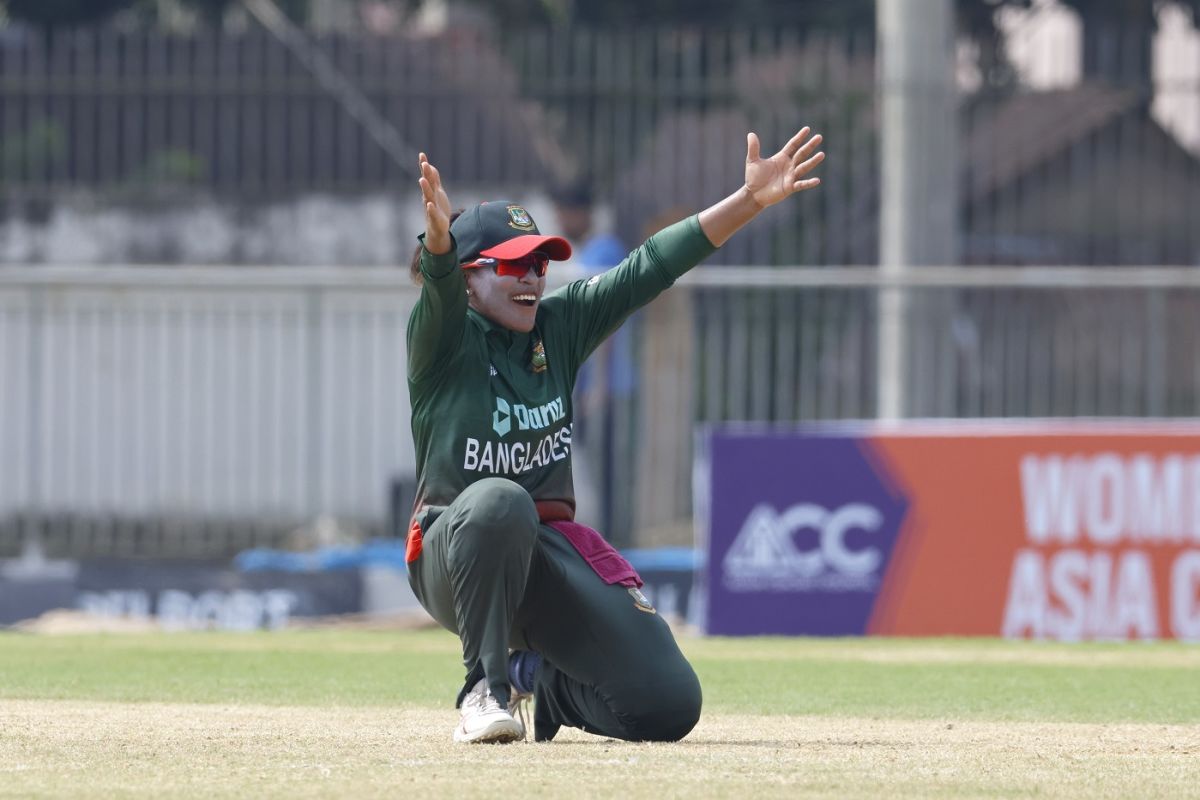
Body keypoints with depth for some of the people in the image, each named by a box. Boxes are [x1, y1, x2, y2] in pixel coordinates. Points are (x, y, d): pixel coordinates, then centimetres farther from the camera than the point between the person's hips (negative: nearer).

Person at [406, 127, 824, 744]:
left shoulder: (559, 326, 7)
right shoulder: (445, 341, -8)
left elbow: (650, 268, 3)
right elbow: (440, 286, -30)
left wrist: (750, 201, -5)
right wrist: (438, 238, -54)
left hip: (551, 552, 5)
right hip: (454, 550, -5)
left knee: (667, 706, -10)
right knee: (500, 502, -43)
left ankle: (541, 679, 23)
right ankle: (488, 688, -23)